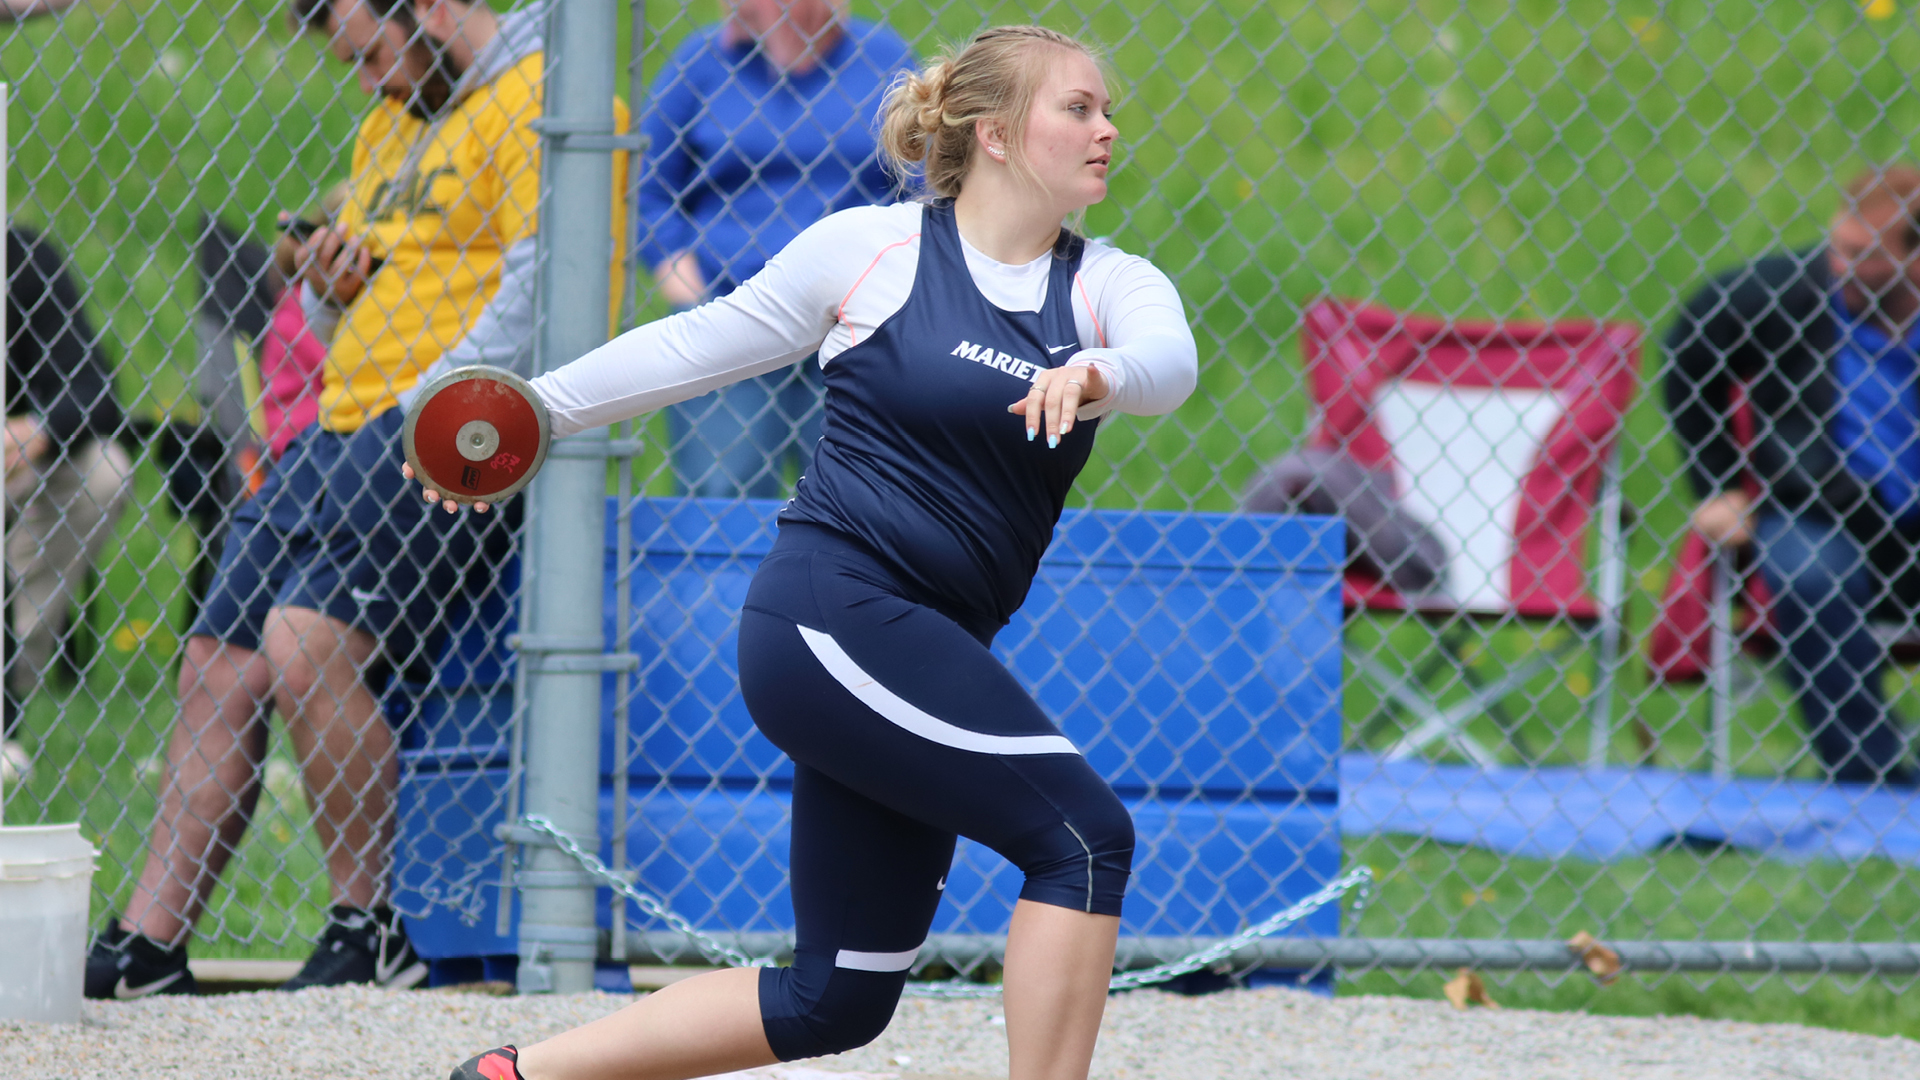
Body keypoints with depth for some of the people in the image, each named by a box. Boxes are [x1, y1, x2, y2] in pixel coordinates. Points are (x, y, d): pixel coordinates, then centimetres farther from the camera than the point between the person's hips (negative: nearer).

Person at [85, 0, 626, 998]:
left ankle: (370, 930, -14)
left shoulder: (541, 101, -7)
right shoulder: (391, 125, 24)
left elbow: (538, 299, -17)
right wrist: (329, 291, 7)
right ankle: (150, 944, 0)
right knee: (219, 666, 0)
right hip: (344, 427, 9)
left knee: (305, 644, -24)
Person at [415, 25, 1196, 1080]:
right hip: (831, 607, -6)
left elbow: (1170, 359, -15)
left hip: (925, 655, 6)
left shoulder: (1110, 286, 8)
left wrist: (1097, 374, -37)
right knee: (1084, 834, -18)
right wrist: (537, 407, 16)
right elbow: (705, 344, 12)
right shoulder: (870, 248, -1)